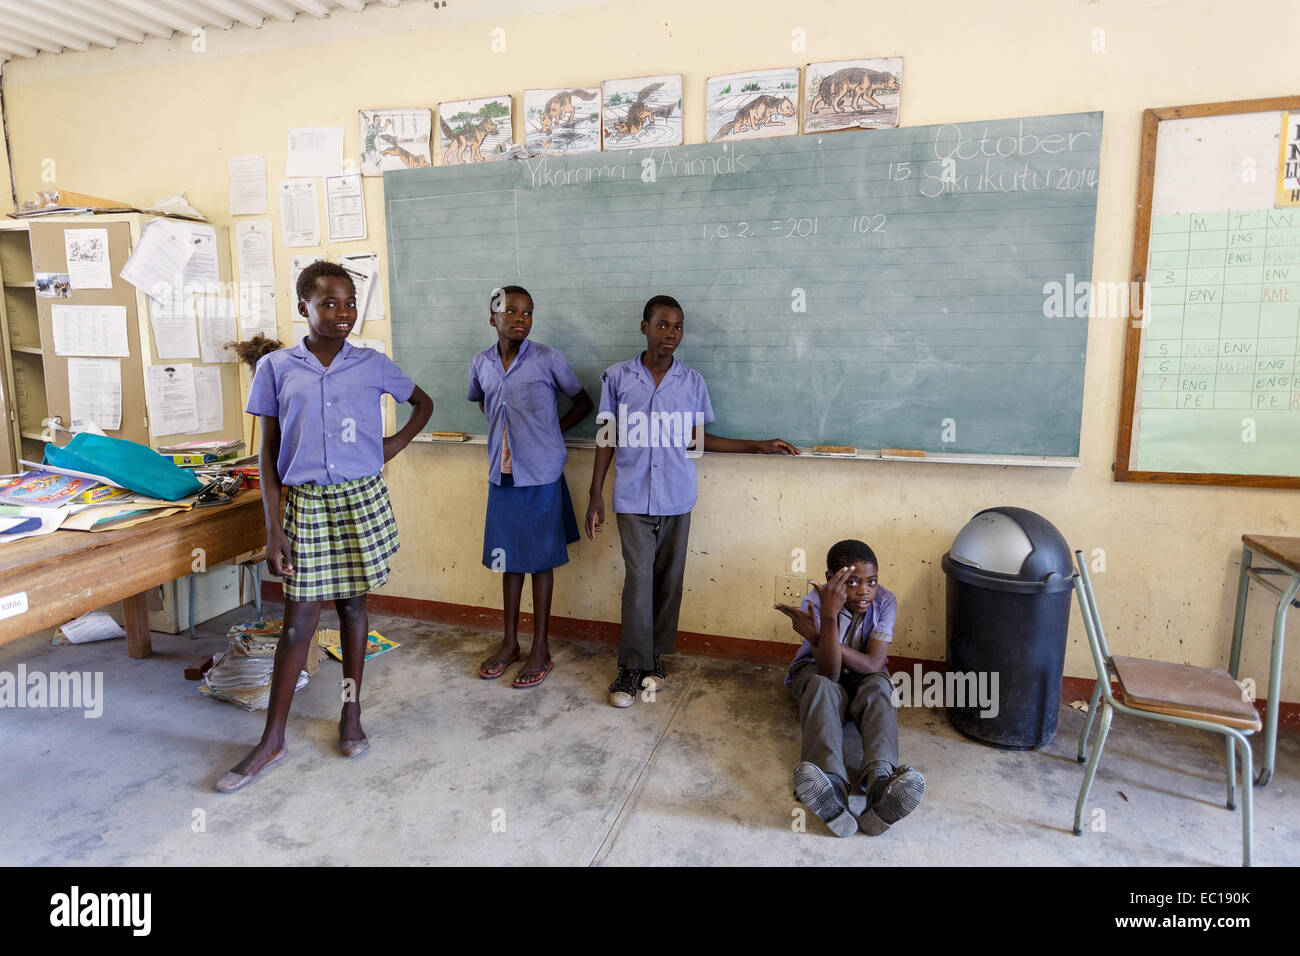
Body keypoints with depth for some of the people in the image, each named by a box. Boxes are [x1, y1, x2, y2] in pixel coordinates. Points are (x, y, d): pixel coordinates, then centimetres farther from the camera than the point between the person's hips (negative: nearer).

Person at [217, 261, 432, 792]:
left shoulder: (372, 364, 1)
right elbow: (268, 455, 0)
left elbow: (423, 402, 19)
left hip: (362, 499, 1)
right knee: (298, 620, 3)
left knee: (352, 604, 11)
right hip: (305, 503, 0)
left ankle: (351, 714, 27)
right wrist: (273, 530, -4)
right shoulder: (276, 368, 0)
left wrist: (397, 443, 2)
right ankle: (272, 740, 17)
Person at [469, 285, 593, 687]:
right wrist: (505, 429, 9)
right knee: (508, 559, 13)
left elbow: (583, 402, 4)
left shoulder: (548, 360, -9)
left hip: (541, 476, -4)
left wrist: (551, 432, -3)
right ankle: (510, 642, 28)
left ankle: (541, 649, 17)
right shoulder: (481, 364, 3)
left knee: (540, 560, 5)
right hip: (502, 476, 4)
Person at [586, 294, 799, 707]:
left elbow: (696, 439, 10)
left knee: (669, 580, 8)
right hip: (633, 498, -2)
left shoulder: (693, 382, 4)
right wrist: (596, 497, 2)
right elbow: (607, 439, 4)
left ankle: (655, 657, 24)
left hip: (676, 499, 2)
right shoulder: (616, 377, 0)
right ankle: (633, 667, 9)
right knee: (639, 579, -5)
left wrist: (758, 446, 7)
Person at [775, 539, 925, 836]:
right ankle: (833, 789, -60)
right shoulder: (815, 603, -25)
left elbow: (872, 665, -28)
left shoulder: (885, 602, -19)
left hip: (863, 677, 2)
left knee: (878, 688, -33)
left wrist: (816, 635, -35)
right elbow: (829, 672, -33)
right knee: (823, 689, -36)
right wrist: (829, 615, -46)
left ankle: (879, 782, -58)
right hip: (817, 670, -1)